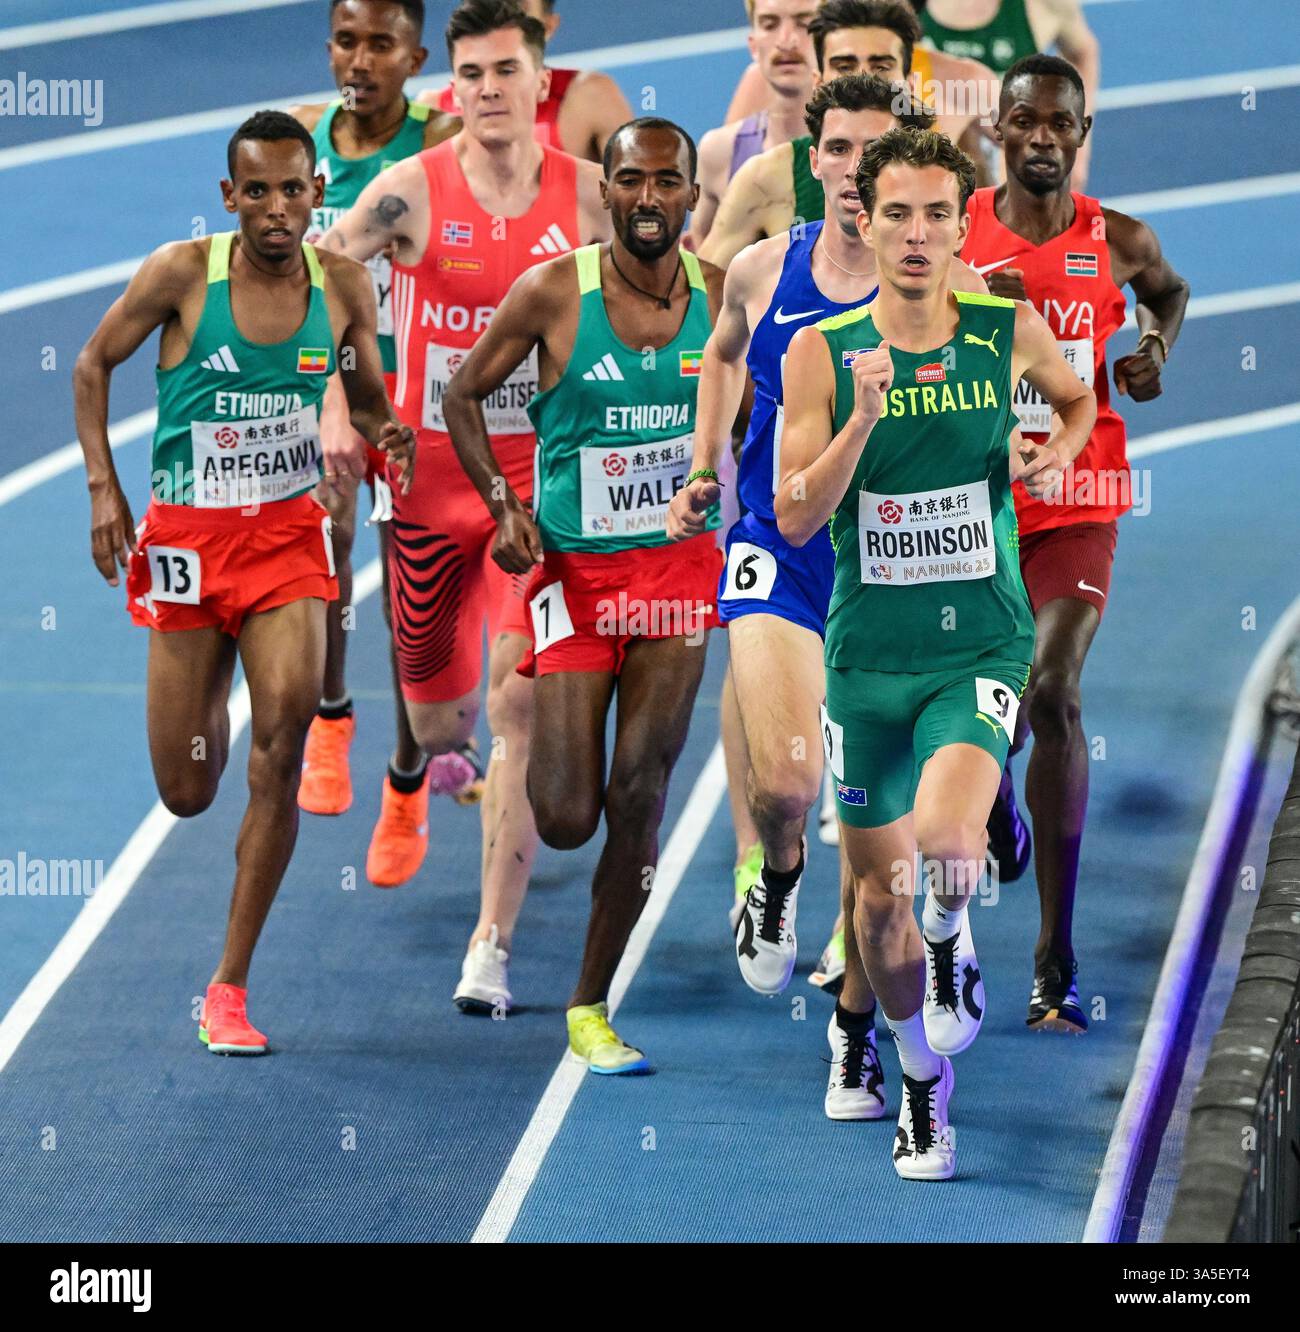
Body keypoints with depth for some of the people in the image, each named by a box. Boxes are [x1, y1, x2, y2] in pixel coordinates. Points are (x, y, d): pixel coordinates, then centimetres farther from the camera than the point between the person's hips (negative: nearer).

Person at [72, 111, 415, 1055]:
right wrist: (103, 487, -5)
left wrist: (383, 434, -7)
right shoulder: (182, 275, -8)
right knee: (187, 794, 2)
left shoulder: (343, 285, -1)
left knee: (289, 712, -24)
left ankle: (230, 986, -14)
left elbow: (366, 395, 15)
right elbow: (94, 365, 5)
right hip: (186, 533, -1)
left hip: (288, 532, 1)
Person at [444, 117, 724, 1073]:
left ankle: (591, 1009, 10)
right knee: (565, 817, -6)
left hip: (679, 564, 2)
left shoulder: (722, 295, -2)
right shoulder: (552, 294, -10)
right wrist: (502, 503, -9)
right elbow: (463, 396, 2)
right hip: (575, 567, -2)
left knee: (638, 801, -4)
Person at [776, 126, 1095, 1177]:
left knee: (945, 839, -27)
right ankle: (923, 1081, 34)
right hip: (868, 655, 2)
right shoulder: (821, 353, -5)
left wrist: (1057, 455, -1)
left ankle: (953, 942, 9)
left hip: (981, 646, -2)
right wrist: (863, 418, -23)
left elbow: (1080, 396, 21)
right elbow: (795, 518, -10)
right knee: (880, 890, 10)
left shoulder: (1010, 331, -3)